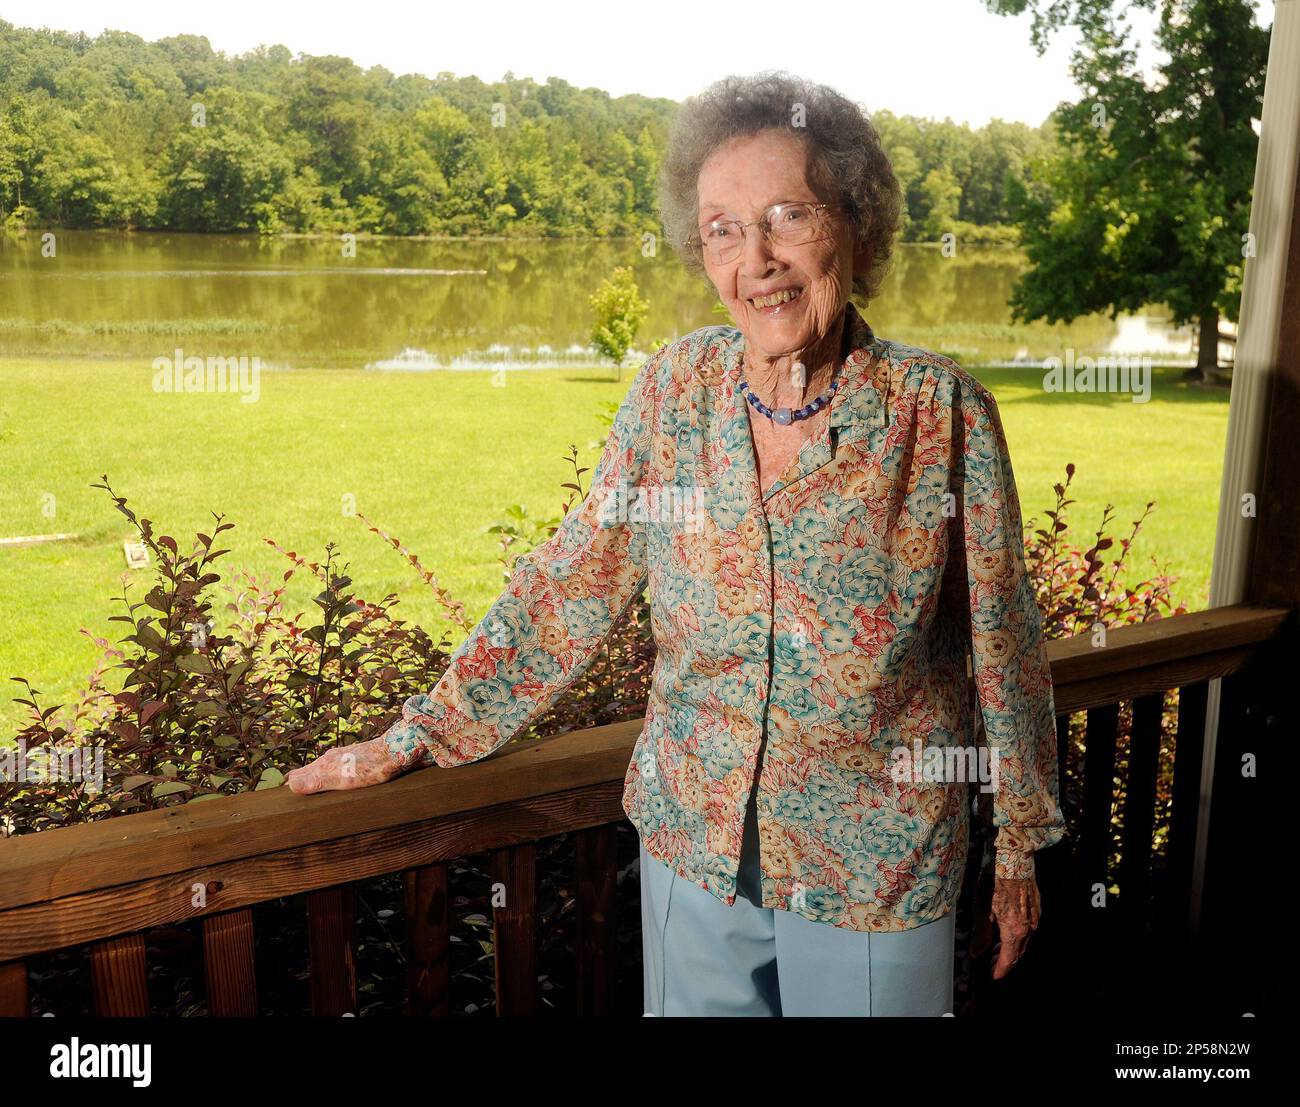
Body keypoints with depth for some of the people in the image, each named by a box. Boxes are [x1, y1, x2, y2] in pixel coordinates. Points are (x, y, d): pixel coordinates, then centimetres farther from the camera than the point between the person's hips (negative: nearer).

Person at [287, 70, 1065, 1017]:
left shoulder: (944, 413, -15)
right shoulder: (675, 389, -8)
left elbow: (1001, 641, -6)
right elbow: (569, 586, -1)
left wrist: (1020, 841, 3)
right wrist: (423, 734, 0)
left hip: (878, 865, -2)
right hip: (691, 841, 3)